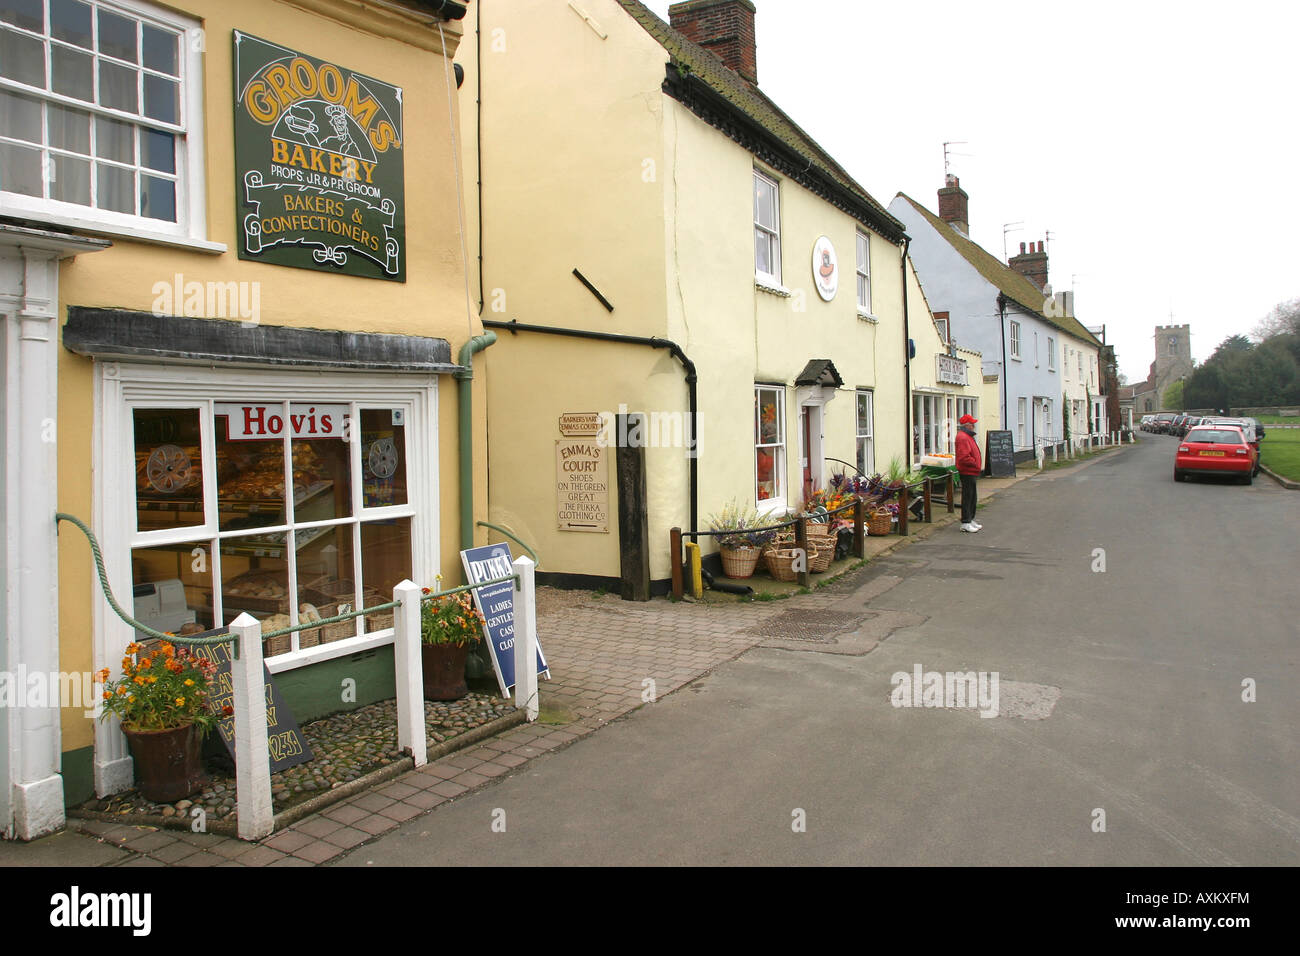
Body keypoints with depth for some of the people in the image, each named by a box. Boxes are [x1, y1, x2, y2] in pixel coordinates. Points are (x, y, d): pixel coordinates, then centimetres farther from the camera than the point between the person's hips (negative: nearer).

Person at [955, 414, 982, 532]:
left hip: (971, 472, 11)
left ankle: (970, 520, 27)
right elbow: (964, 457, -26)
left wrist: (978, 465, 14)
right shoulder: (962, 437, -18)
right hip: (967, 472, -11)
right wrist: (976, 465, -17)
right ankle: (965, 523, -2)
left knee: (972, 497, 17)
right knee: (967, 497, -6)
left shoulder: (968, 436, 17)